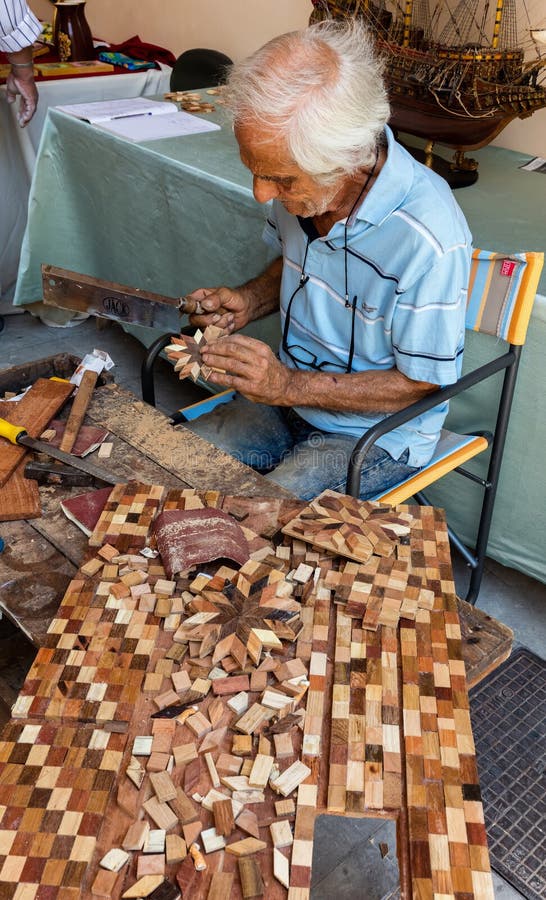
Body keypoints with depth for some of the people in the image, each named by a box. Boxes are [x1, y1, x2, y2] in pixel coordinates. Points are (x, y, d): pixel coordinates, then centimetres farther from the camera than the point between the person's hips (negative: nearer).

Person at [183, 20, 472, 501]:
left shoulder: (429, 239, -30)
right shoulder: (299, 181, -9)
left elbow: (422, 384, -20)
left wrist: (289, 385, -26)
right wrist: (249, 300, -7)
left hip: (377, 433, -6)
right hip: (290, 400, 6)